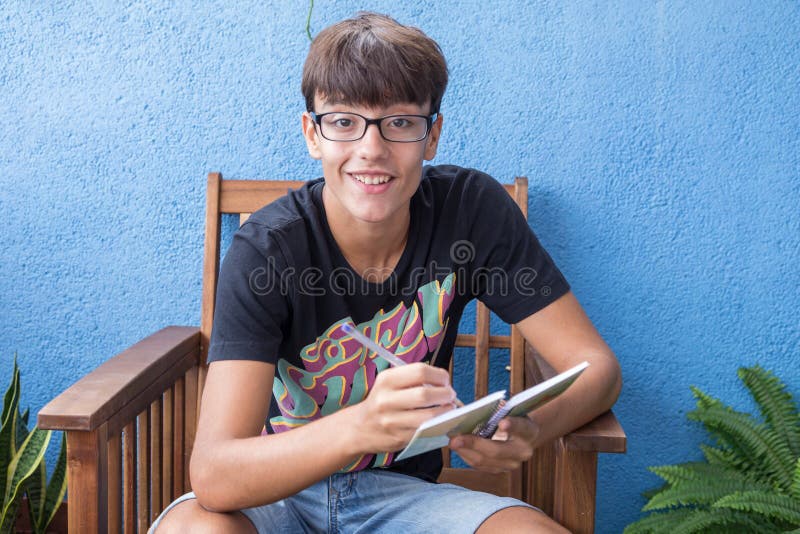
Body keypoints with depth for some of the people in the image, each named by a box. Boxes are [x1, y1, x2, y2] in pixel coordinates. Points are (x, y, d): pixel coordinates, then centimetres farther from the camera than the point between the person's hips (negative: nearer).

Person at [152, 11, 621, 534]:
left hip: (405, 490, 1)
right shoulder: (266, 249, -21)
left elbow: (596, 365, -10)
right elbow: (213, 475, -28)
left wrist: (529, 429, -34)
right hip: (276, 488, 0)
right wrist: (362, 426, -47)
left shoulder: (473, 209, -13)